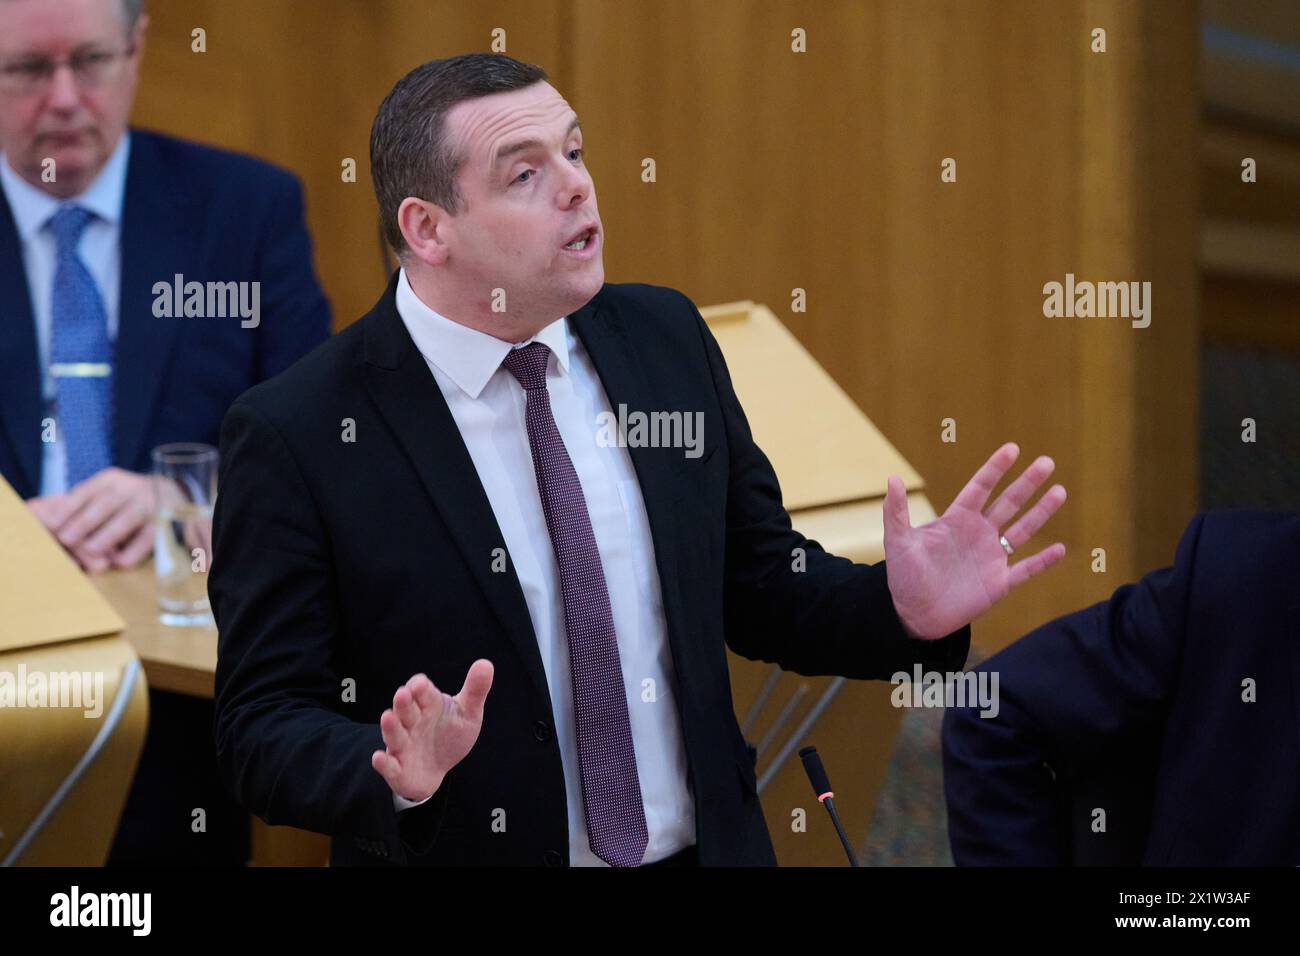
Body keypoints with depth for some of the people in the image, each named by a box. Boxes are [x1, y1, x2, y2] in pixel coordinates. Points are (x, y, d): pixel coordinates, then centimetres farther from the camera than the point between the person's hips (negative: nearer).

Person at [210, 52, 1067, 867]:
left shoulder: (666, 338, -2)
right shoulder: (295, 434, -15)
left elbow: (762, 592, 6)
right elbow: (262, 728, -14)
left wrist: (905, 612, -11)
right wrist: (399, 778, -32)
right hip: (468, 850, -4)